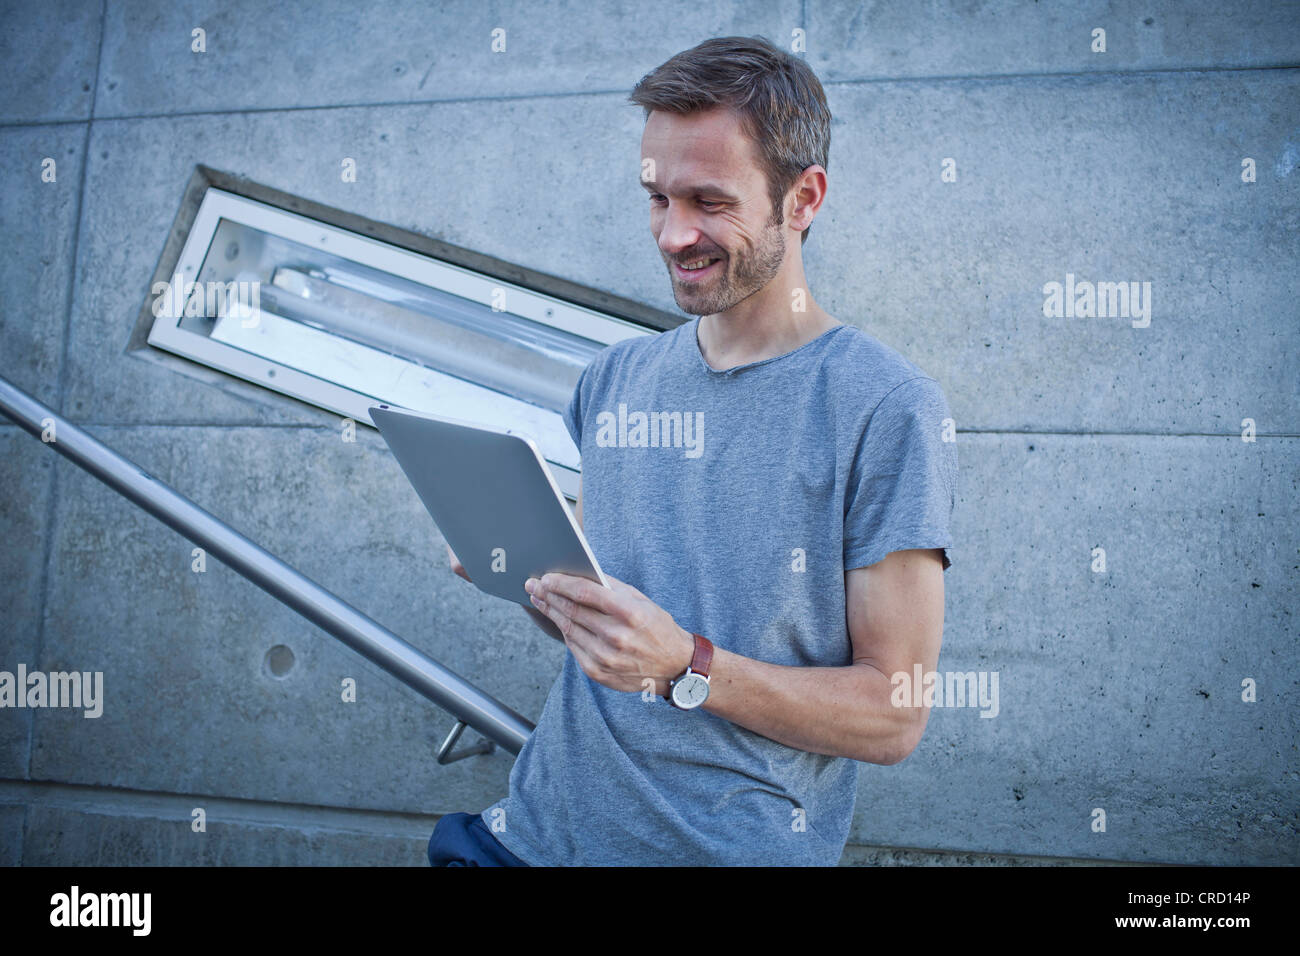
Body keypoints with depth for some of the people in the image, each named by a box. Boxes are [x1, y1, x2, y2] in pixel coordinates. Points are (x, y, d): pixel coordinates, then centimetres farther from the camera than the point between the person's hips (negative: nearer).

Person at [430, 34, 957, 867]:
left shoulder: (889, 409, -14)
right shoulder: (614, 379, 3)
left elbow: (893, 716, -14)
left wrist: (686, 666, -25)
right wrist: (522, 570, -9)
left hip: (742, 843, -4)